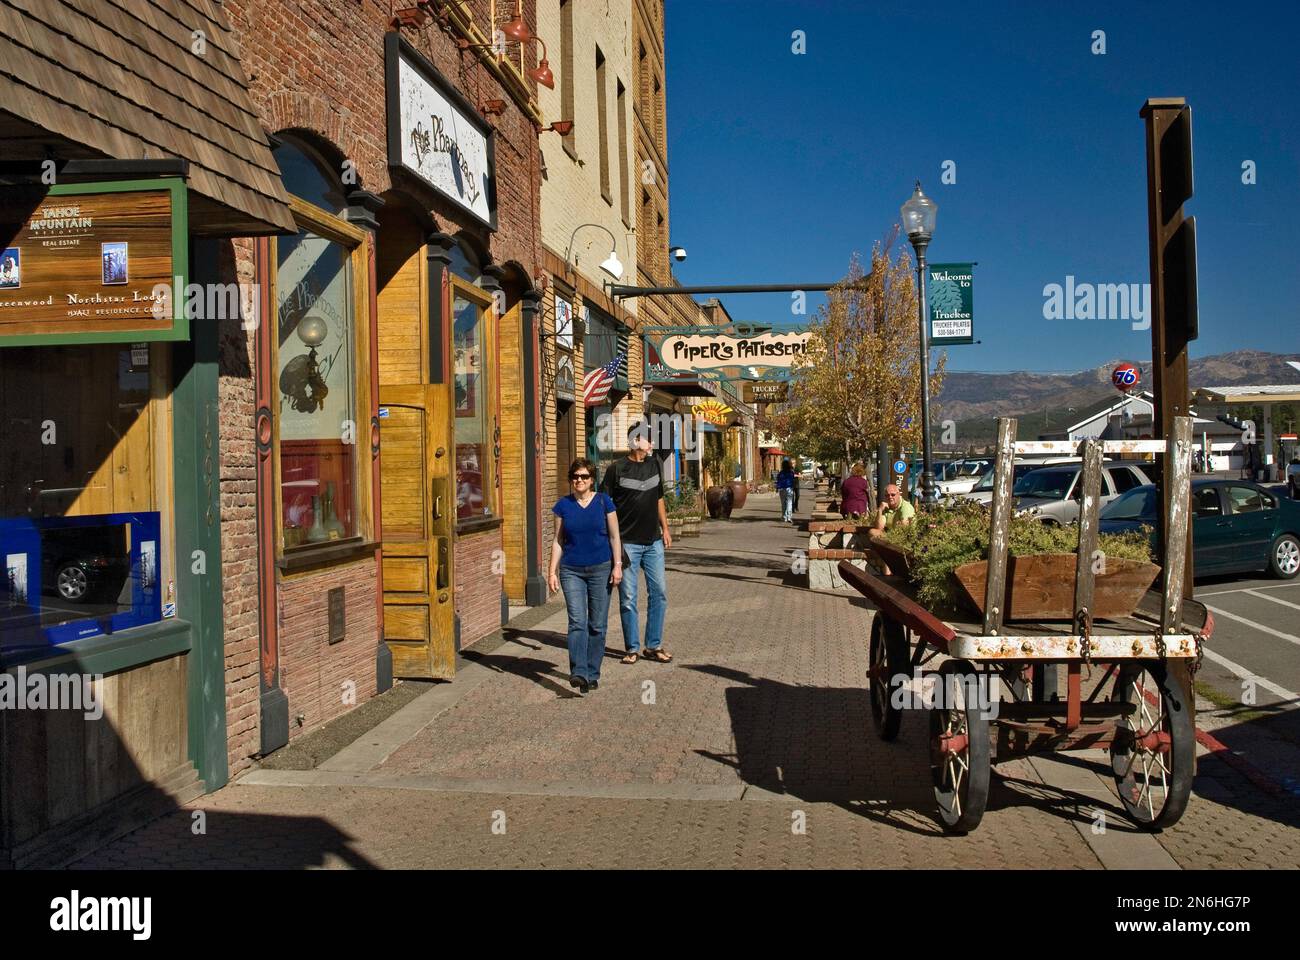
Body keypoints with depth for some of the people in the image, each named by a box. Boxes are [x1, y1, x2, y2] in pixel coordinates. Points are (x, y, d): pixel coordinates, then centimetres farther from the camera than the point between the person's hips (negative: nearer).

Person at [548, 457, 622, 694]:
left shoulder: (603, 502, 2)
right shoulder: (563, 505, 4)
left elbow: (614, 537, 4)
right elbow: (558, 541, 8)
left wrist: (617, 565, -4)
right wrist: (552, 571, 3)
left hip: (601, 568, 0)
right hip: (571, 570, 0)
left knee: (597, 625, 3)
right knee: (577, 622, -13)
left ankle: (592, 673, 12)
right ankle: (578, 672, -19)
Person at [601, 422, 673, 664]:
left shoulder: (654, 465, 10)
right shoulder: (617, 469, -7)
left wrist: (665, 529, 16)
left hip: (653, 542, 5)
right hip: (627, 542, -5)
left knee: (659, 593, 5)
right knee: (628, 598, 2)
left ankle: (654, 646, 16)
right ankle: (633, 648, 12)